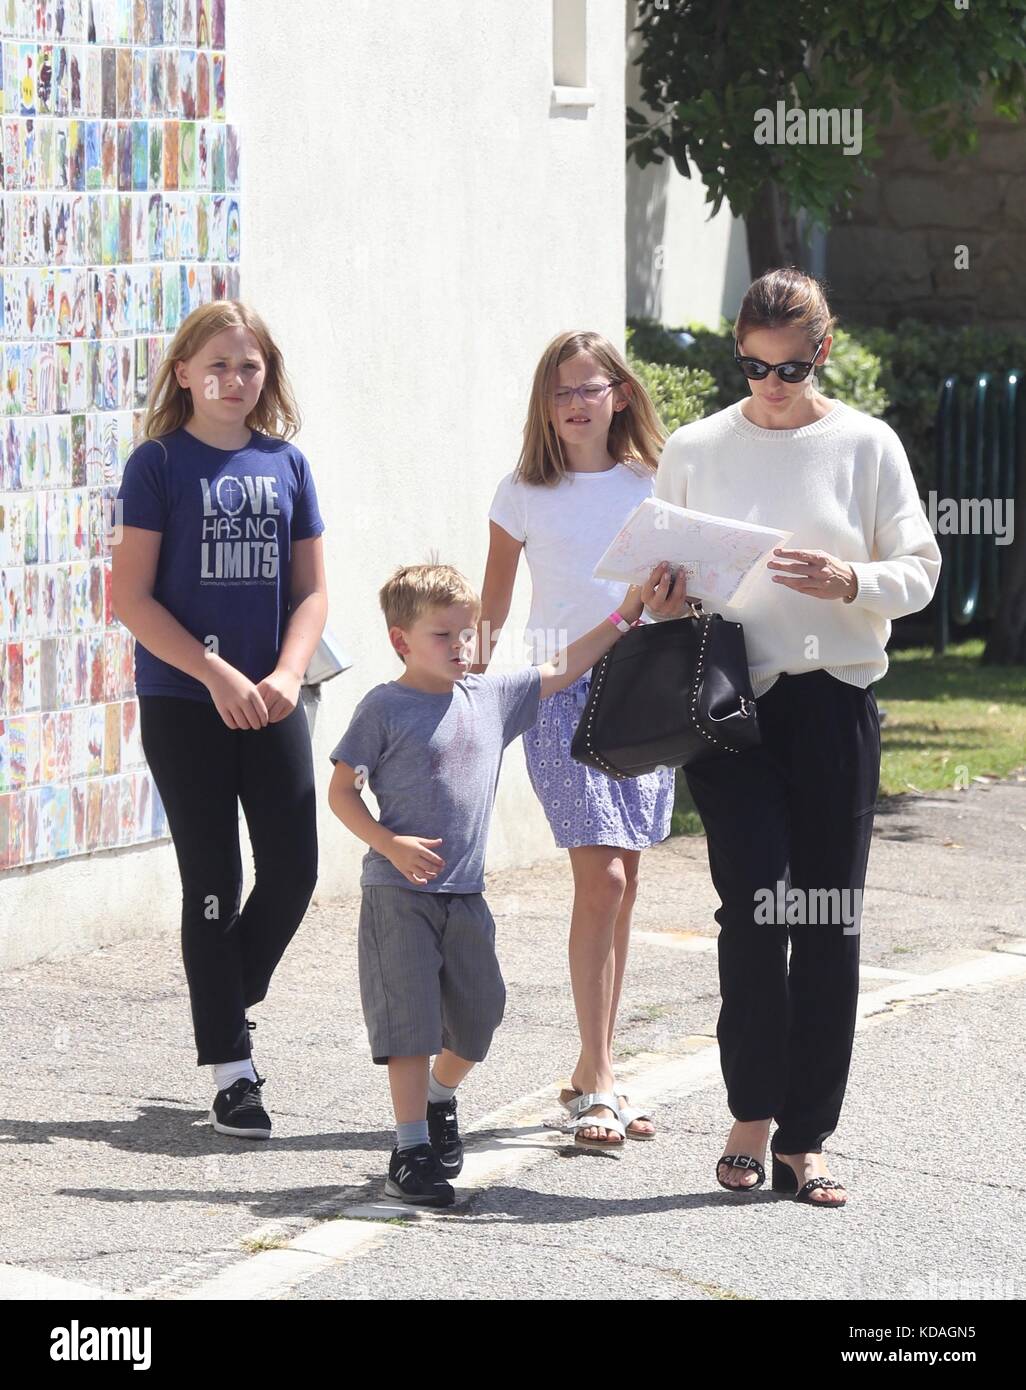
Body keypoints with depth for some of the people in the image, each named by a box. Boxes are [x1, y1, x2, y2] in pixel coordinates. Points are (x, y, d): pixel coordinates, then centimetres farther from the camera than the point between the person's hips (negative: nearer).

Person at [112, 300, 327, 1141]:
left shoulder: (286, 463, 7)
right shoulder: (160, 464, -5)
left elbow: (311, 590, 8)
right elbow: (132, 597, -9)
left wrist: (286, 675, -9)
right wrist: (219, 676, -16)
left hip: (271, 703, 4)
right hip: (183, 703, -4)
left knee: (293, 870, 1)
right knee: (213, 882, 0)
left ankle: (228, 1005, 28)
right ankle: (230, 1071, 7)